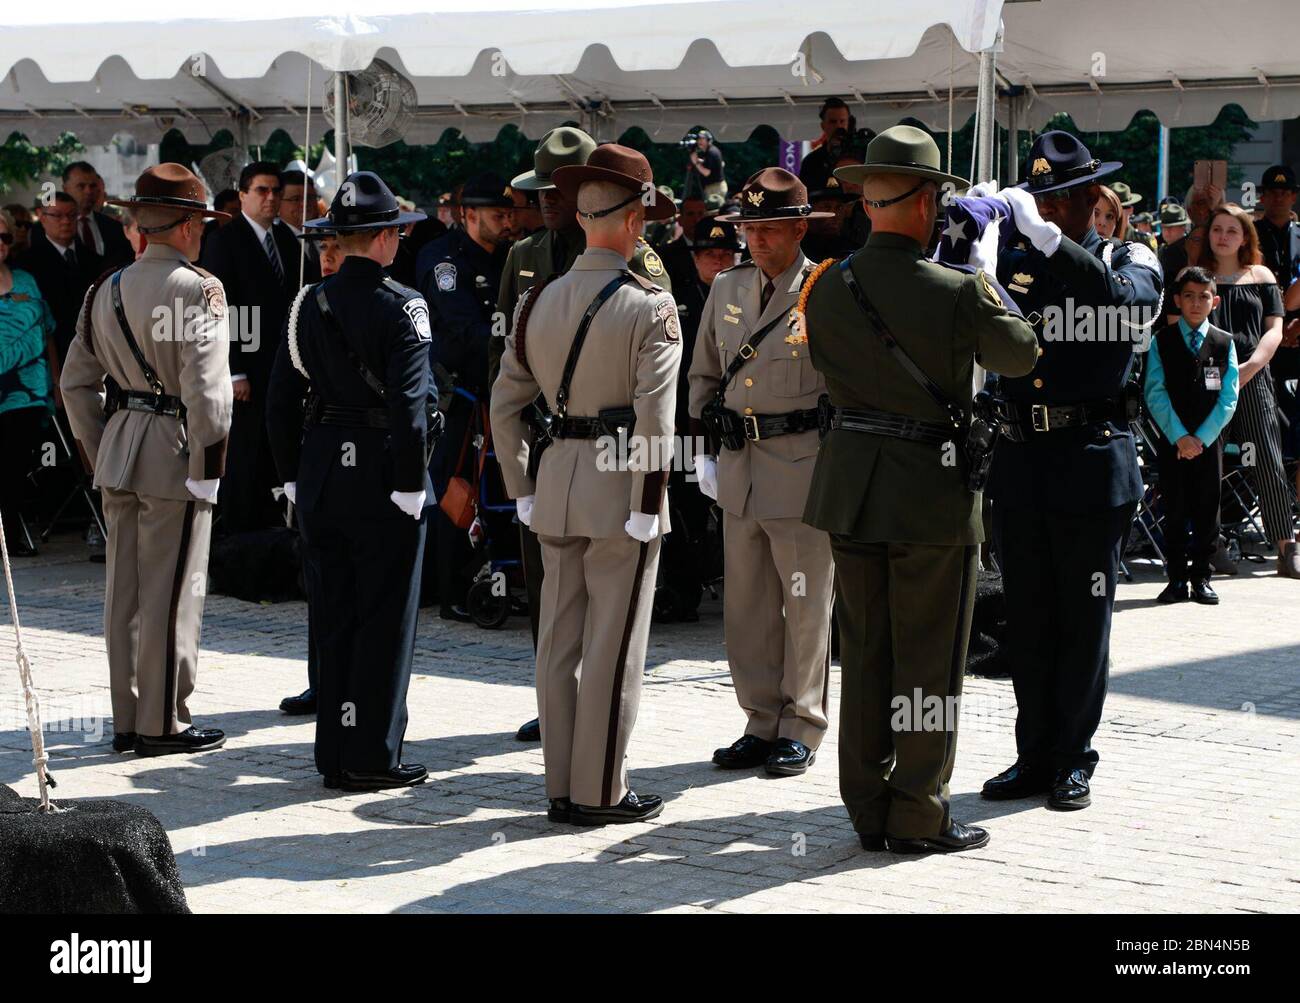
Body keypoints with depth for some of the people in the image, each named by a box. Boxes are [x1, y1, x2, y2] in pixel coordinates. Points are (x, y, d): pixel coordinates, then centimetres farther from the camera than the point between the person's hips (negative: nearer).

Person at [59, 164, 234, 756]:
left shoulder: (107, 290, 10)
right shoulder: (196, 289, -12)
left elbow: (76, 381, 13)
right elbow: (204, 385, -18)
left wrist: (98, 454, 19)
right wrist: (212, 459, -11)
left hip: (118, 451, 7)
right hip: (175, 454, -7)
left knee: (123, 591, 11)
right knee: (171, 593, -1)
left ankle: (127, 719, 18)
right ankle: (163, 723, 4)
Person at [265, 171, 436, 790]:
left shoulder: (308, 304, 6)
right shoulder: (401, 306, -11)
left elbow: (281, 400, 8)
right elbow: (410, 403, -17)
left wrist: (292, 477, 15)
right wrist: (410, 484, -12)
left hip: (320, 474, 5)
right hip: (381, 477, -5)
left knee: (330, 619, 10)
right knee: (383, 618, 2)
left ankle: (335, 755, 16)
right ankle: (372, 756, 4)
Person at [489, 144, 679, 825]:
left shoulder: (539, 302, 7)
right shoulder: (649, 307, -11)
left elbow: (504, 403, 9)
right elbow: (654, 418, -17)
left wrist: (520, 490, 14)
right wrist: (646, 508, -13)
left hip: (557, 482, 6)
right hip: (618, 485, -6)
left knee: (558, 641, 11)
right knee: (613, 646, 1)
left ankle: (561, 785, 17)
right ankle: (599, 792, 6)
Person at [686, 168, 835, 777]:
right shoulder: (727, 289, 10)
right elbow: (704, 373, 20)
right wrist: (706, 446, 13)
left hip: (803, 464, -6)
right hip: (738, 464, 6)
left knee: (805, 605, 2)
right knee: (746, 605, 10)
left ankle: (802, 727, 12)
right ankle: (762, 723, 20)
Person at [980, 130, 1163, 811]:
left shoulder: (1130, 262, 2)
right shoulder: (1012, 265, 10)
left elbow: (1123, 299, -22)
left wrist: (1047, 235, -28)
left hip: (1091, 466, -3)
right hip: (1018, 462, 4)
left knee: (1083, 620, 3)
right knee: (1027, 619, 9)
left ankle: (1074, 761, 12)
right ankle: (1034, 755, 18)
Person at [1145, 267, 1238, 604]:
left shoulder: (1225, 343, 5)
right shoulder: (1161, 342, 3)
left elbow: (1228, 398, 0)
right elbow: (1155, 393, -4)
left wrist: (1201, 437, -9)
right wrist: (1179, 437, -13)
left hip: (1209, 441, 1)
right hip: (1171, 442, -1)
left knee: (1207, 513, 3)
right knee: (1175, 512, 1)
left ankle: (1201, 578, 11)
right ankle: (1177, 579, 7)